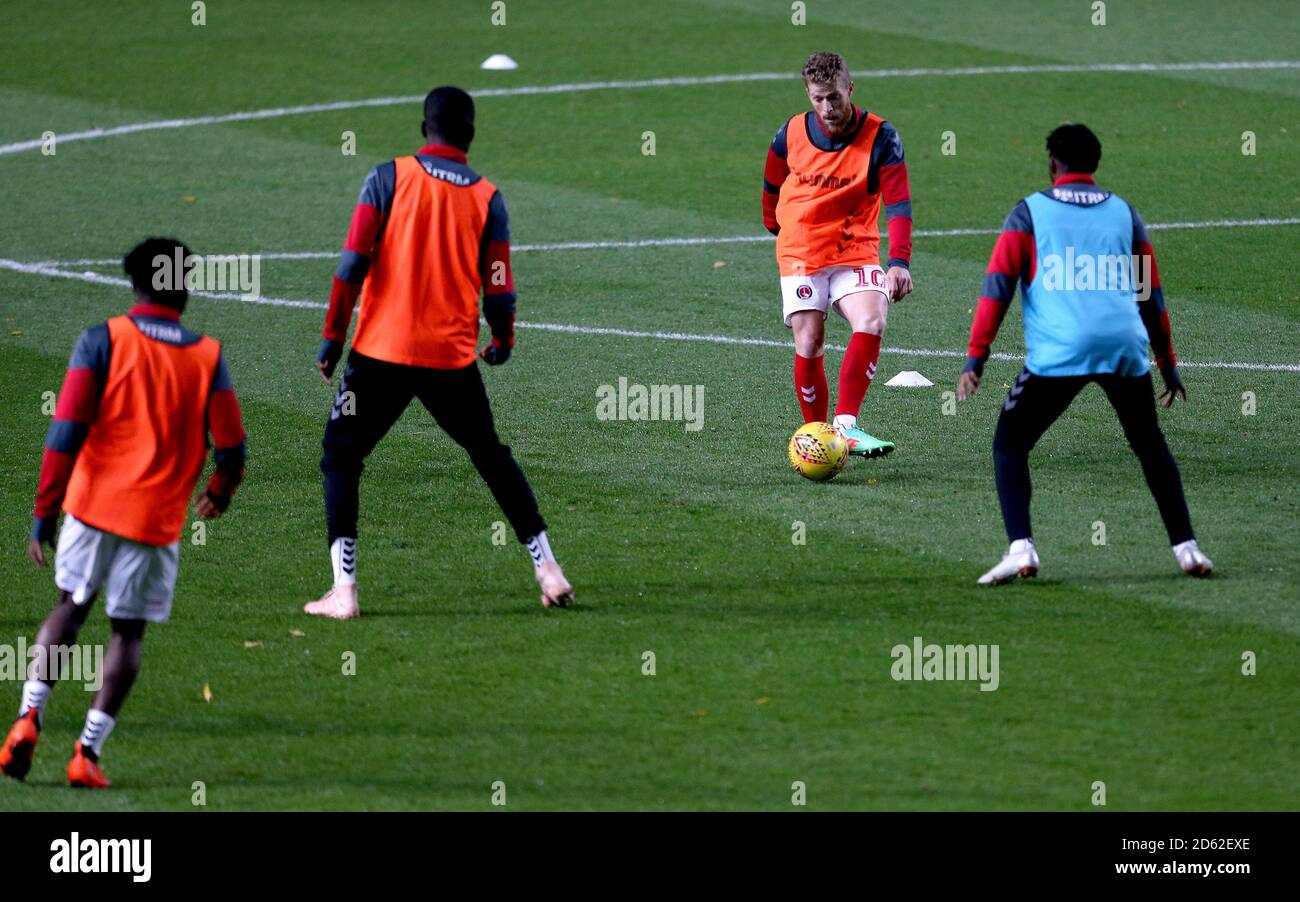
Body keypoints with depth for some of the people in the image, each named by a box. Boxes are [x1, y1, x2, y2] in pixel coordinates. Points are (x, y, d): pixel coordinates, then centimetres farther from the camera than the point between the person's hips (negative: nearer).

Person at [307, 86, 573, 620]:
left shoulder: (389, 178, -3)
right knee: (491, 457, 20)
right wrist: (502, 344, 20)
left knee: (341, 459, 8)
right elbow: (499, 290, 1)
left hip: (382, 353, -2)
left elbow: (353, 264, -9)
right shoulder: (487, 198, 2)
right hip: (453, 356, 2)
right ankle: (547, 570, 18)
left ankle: (343, 591, -4)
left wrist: (333, 336, -3)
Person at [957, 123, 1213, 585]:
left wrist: (976, 357, -1)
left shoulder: (1030, 211, 10)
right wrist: (1169, 368, 29)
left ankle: (1020, 549, -8)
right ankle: (1186, 548, 16)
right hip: (1125, 346, 3)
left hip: (1058, 351, -3)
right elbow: (1152, 295, 22)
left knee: (1009, 444, 10)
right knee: (1151, 446, 22)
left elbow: (998, 284, 1)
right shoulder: (1124, 213, 19)